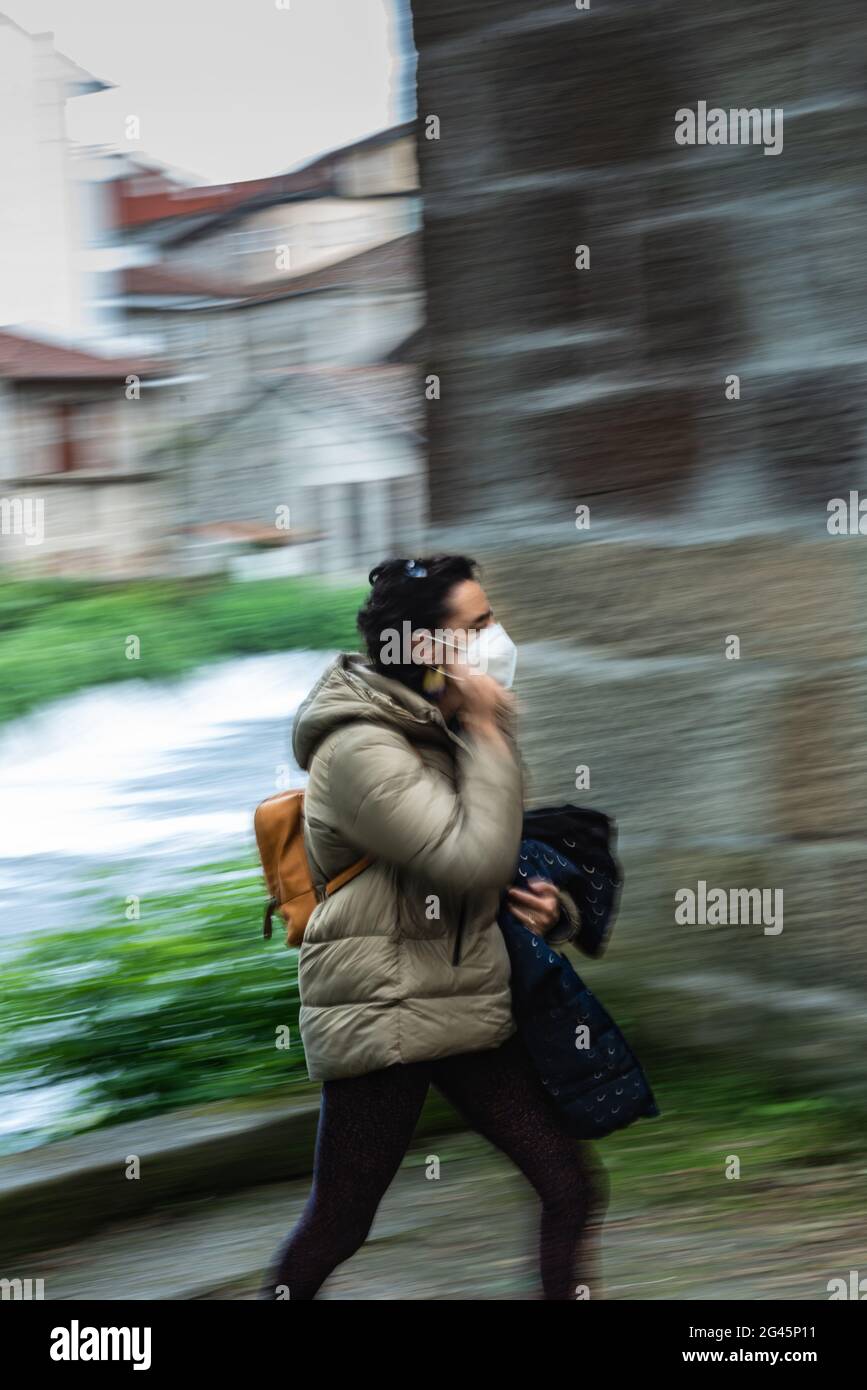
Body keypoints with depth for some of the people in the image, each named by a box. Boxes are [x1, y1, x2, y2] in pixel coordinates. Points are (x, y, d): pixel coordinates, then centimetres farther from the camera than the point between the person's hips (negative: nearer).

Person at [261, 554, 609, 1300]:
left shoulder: (448, 731, 11)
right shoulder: (359, 748, -17)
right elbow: (473, 857, -24)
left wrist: (543, 905, 3)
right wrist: (492, 734, -17)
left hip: (469, 1009, 8)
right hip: (381, 1020, -8)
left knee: (573, 1185, 2)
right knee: (339, 1226, 2)